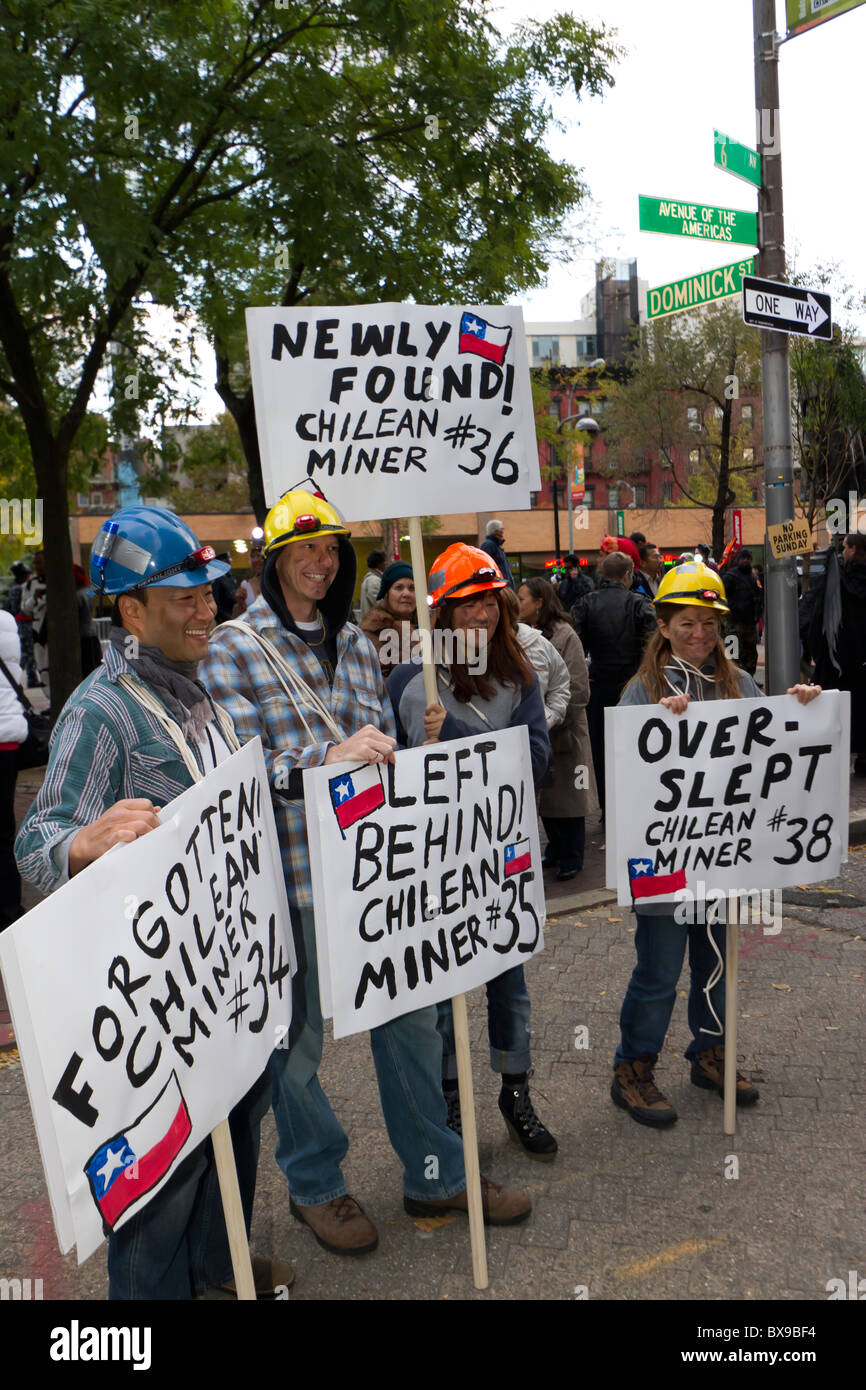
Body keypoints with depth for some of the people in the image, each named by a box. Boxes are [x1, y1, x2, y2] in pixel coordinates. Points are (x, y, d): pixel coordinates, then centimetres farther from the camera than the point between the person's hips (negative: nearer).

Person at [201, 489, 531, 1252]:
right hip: (293, 870, -5)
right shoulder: (235, 649, -5)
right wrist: (331, 756, -27)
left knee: (411, 1014, 13)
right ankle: (316, 1184, 31)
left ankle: (436, 1174, 31)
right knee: (299, 1035, 9)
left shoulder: (356, 643, 13)